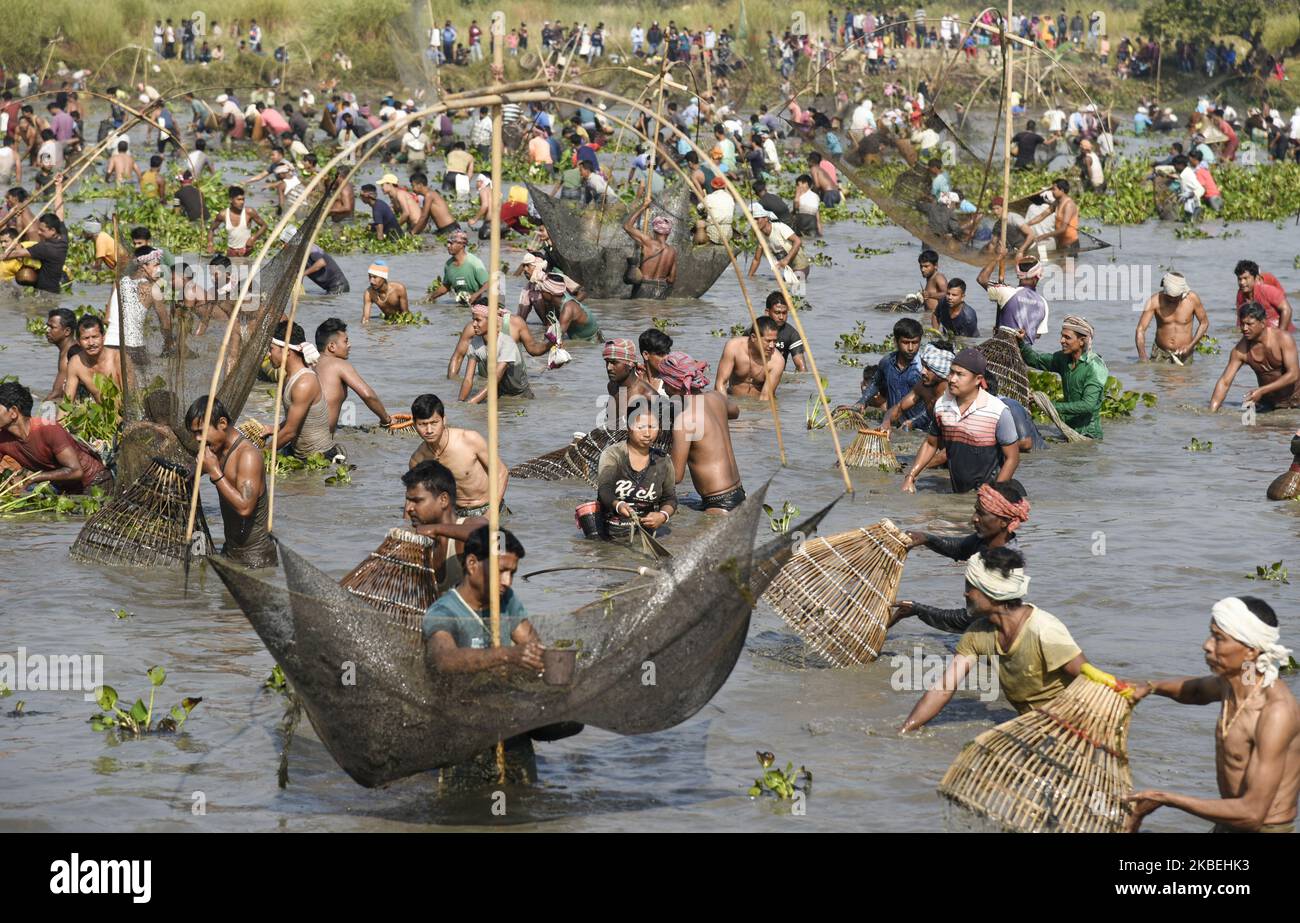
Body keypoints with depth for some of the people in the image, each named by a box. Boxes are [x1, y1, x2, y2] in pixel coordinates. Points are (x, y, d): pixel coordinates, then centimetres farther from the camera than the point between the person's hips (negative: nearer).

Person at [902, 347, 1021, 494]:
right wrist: (910, 477, 6)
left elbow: (1012, 457, -9)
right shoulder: (941, 405, -1)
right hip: (957, 493, 4)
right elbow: (931, 444, 15)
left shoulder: (998, 410, -15)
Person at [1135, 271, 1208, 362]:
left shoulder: (1192, 298, -12)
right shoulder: (1155, 300, -14)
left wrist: (1191, 346, -12)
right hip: (1161, 353, -1)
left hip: (1184, 354, 1)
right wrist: (1142, 358, -30)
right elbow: (1140, 329, -17)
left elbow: (1204, 323, 2)